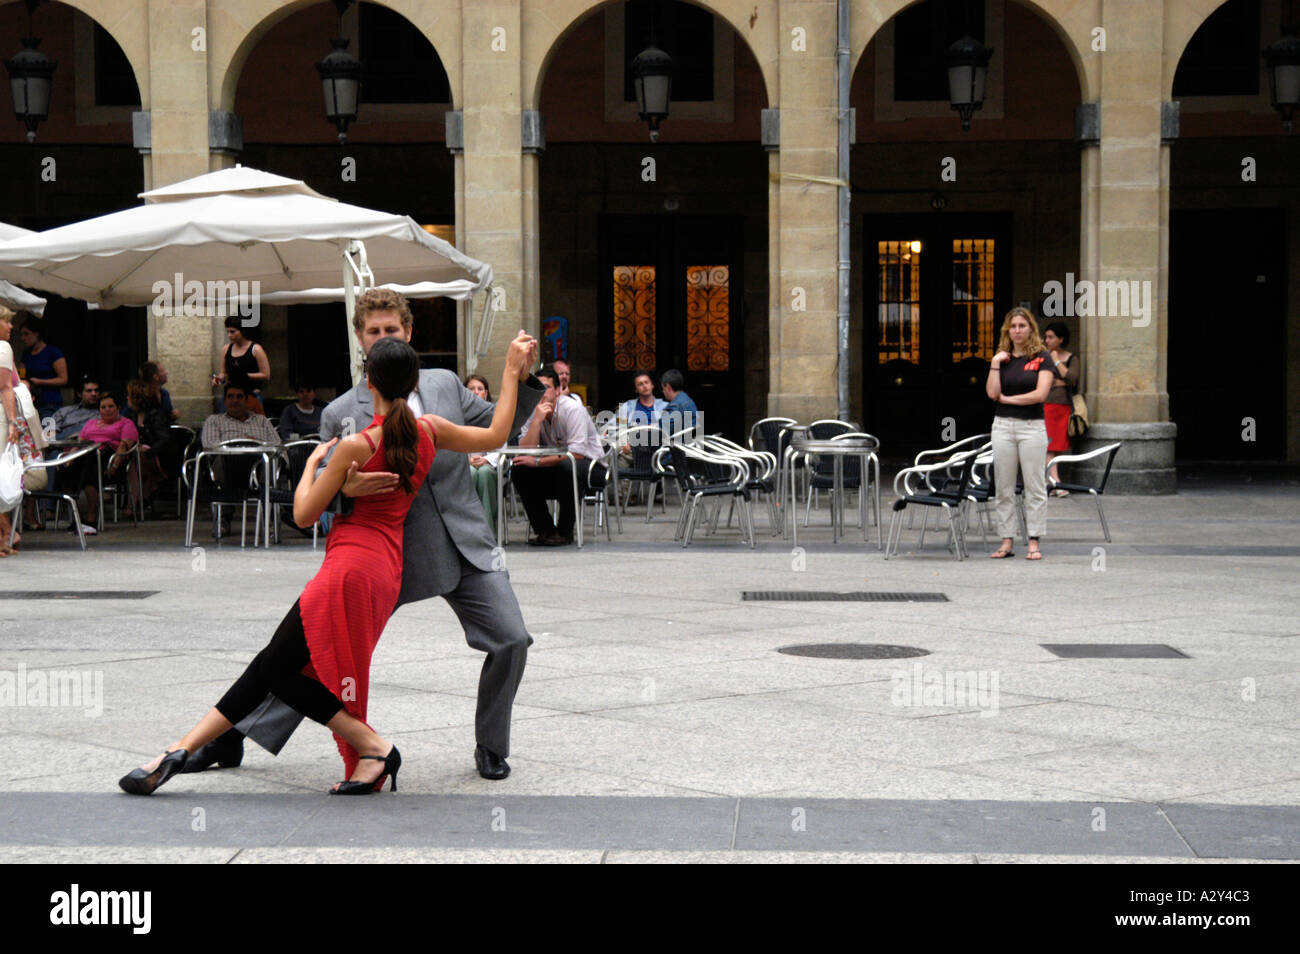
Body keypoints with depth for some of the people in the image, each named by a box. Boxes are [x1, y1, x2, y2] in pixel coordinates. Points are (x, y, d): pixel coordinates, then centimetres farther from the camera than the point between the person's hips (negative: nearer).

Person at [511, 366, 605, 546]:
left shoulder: (573, 408, -19)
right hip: (555, 468, 6)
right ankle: (545, 530, -9)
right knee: (518, 470, -17)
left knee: (565, 466, -38)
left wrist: (537, 462, -28)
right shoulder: (532, 411, -2)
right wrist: (537, 420, -25)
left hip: (590, 466, -5)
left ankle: (565, 532, -21)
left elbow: (577, 453, -28)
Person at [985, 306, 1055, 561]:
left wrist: (1007, 398, -5)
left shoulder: (1042, 358, 0)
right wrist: (995, 365, -7)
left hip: (1032, 426, -3)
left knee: (1035, 488, -1)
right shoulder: (1001, 358, 10)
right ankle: (1007, 541, 9)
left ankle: (1034, 542, 4)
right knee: (1004, 489, 4)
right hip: (1003, 425, 3)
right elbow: (992, 393, -2)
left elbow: (1040, 394, -11)